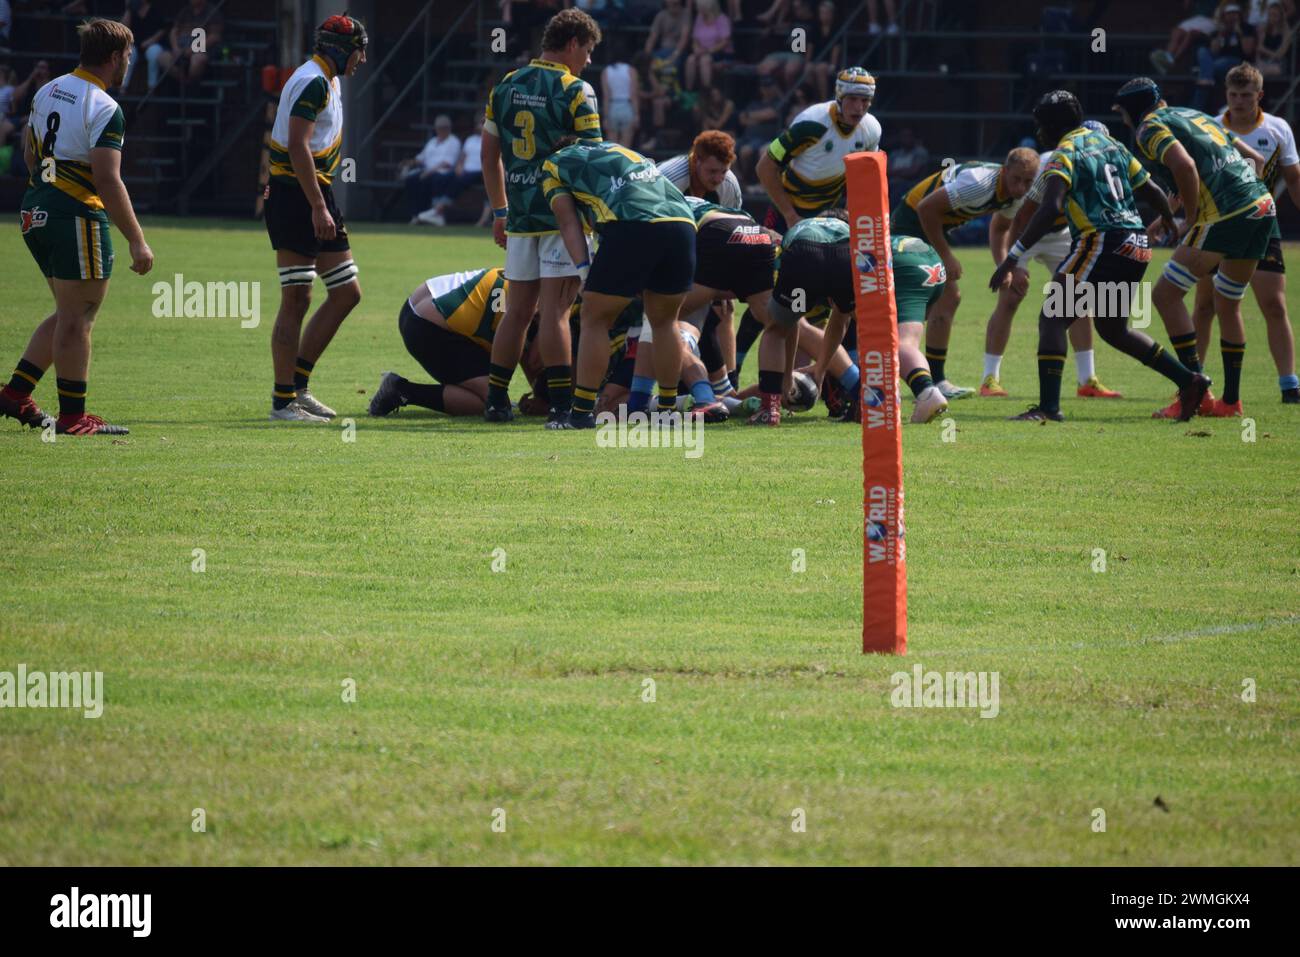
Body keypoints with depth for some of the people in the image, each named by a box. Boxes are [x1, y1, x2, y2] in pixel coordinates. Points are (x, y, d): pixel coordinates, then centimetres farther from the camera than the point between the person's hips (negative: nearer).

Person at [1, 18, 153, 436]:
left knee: (70, 313, 18)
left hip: (35, 211, 9)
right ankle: (72, 416, -1)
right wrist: (137, 242, -18)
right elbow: (107, 181, -20)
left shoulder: (48, 91, 11)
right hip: (77, 217, -9)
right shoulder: (104, 108, -15)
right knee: (77, 316, -3)